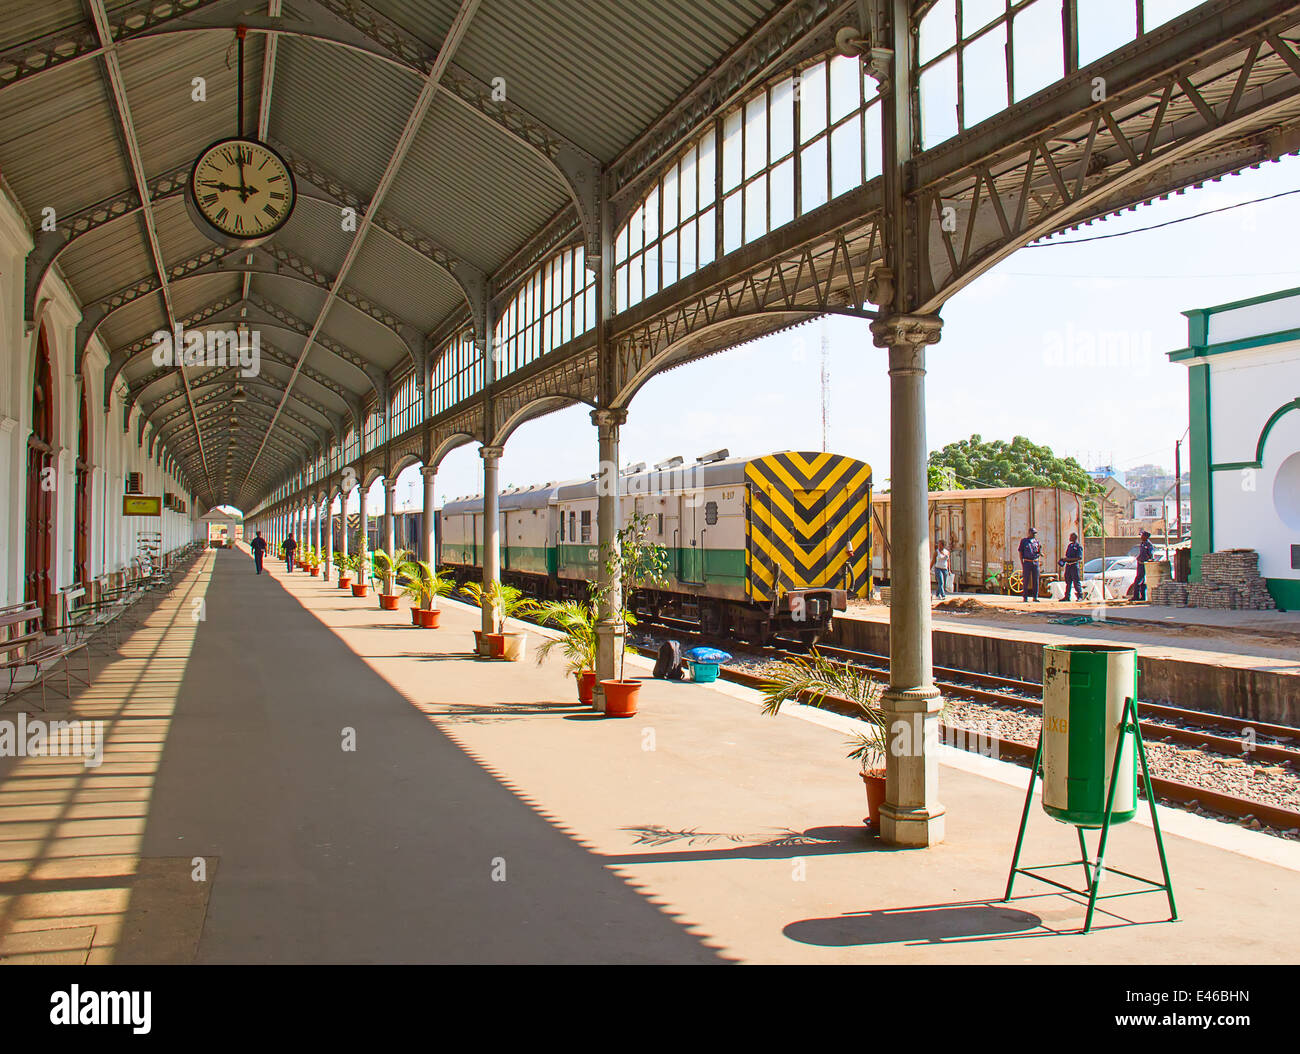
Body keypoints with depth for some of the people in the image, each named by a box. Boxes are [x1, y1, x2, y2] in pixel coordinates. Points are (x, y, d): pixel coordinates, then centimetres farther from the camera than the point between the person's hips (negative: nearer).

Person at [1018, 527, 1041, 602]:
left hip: (1035, 562, 3)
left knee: (1036, 580, 2)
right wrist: (1022, 564, -5)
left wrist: (1040, 549, -8)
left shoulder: (1036, 541, 13)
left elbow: (1039, 553, 15)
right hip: (1027, 562, -3)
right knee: (1026, 580, -3)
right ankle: (1025, 597, 1)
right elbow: (1020, 553, 3)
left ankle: (1035, 597, 8)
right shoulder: (1024, 541, 5)